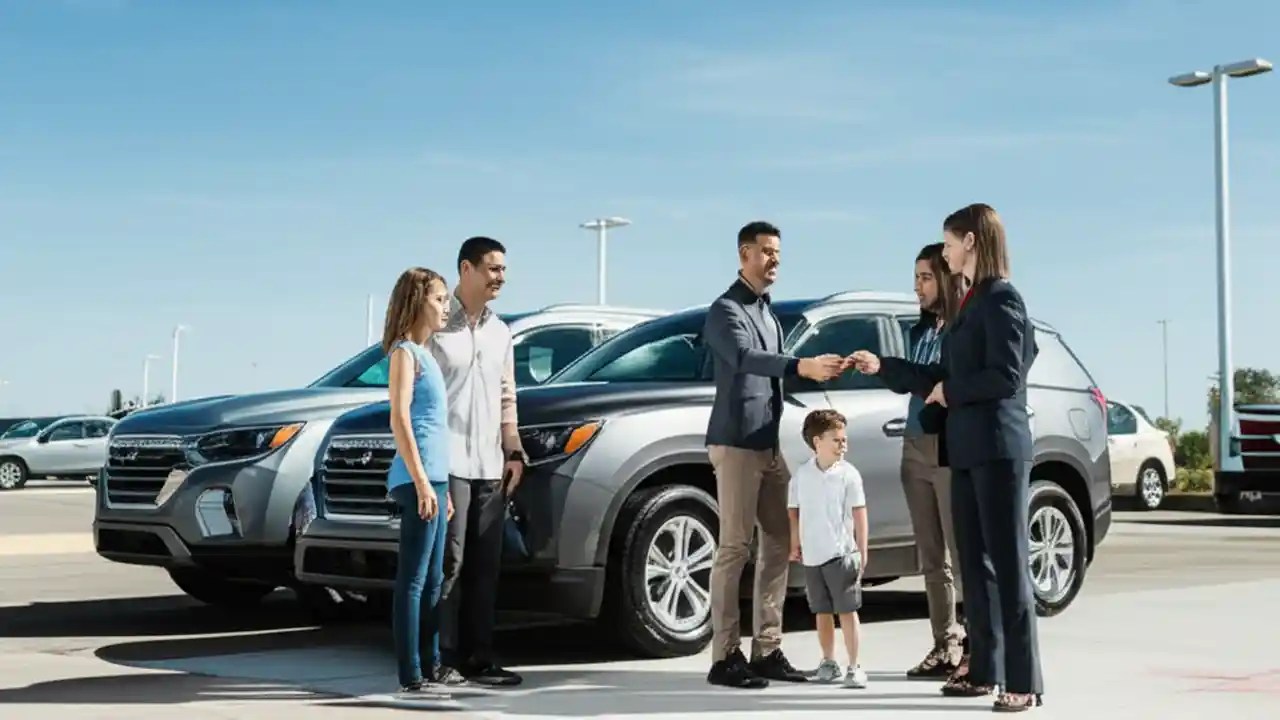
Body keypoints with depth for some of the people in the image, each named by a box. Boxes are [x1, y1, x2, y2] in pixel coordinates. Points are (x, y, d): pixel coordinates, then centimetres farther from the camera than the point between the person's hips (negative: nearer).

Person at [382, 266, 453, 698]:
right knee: (413, 579, -8)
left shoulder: (424, 353, 20)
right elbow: (400, 419, -15)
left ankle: (431, 668, 18)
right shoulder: (404, 351, -6)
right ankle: (411, 678, -8)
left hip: (433, 478, 10)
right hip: (418, 479, -10)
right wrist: (421, 481, -20)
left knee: (432, 580, 12)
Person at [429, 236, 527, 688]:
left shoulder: (500, 332, 17)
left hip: (490, 465, 7)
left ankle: (478, 658, 14)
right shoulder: (436, 326, -5)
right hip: (448, 463, -7)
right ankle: (442, 659, 1)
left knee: (485, 566, 8)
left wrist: (514, 452, 11)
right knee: (448, 563, -5)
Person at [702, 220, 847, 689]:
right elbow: (745, 358, -28)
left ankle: (767, 650, 12)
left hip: (769, 444, 9)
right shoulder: (725, 310, -9)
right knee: (734, 548, -9)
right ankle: (725, 657, -6)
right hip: (735, 443, -9)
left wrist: (816, 370, 9)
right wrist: (802, 366, -41)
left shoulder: (768, 312, 19)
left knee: (778, 545, 7)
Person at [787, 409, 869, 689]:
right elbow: (794, 510, 12)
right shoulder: (802, 474, 3)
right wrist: (795, 544, 9)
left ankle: (854, 666, 4)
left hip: (841, 554, -3)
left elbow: (859, 513, -3)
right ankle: (828, 662, 24)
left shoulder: (848, 474, -5)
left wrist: (862, 551, -5)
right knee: (822, 611, 12)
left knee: (847, 611, -1)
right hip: (812, 555, 3)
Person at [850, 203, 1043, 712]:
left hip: (998, 450, -9)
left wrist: (949, 392, -6)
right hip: (967, 451, 9)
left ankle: (1024, 681, -4)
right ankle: (984, 671, 16)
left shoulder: (1001, 299, -9)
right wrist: (882, 366, 23)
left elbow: (1006, 378, -18)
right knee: (975, 563, 10)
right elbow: (946, 376, 20)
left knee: (1008, 563, -7)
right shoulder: (971, 303, 17)